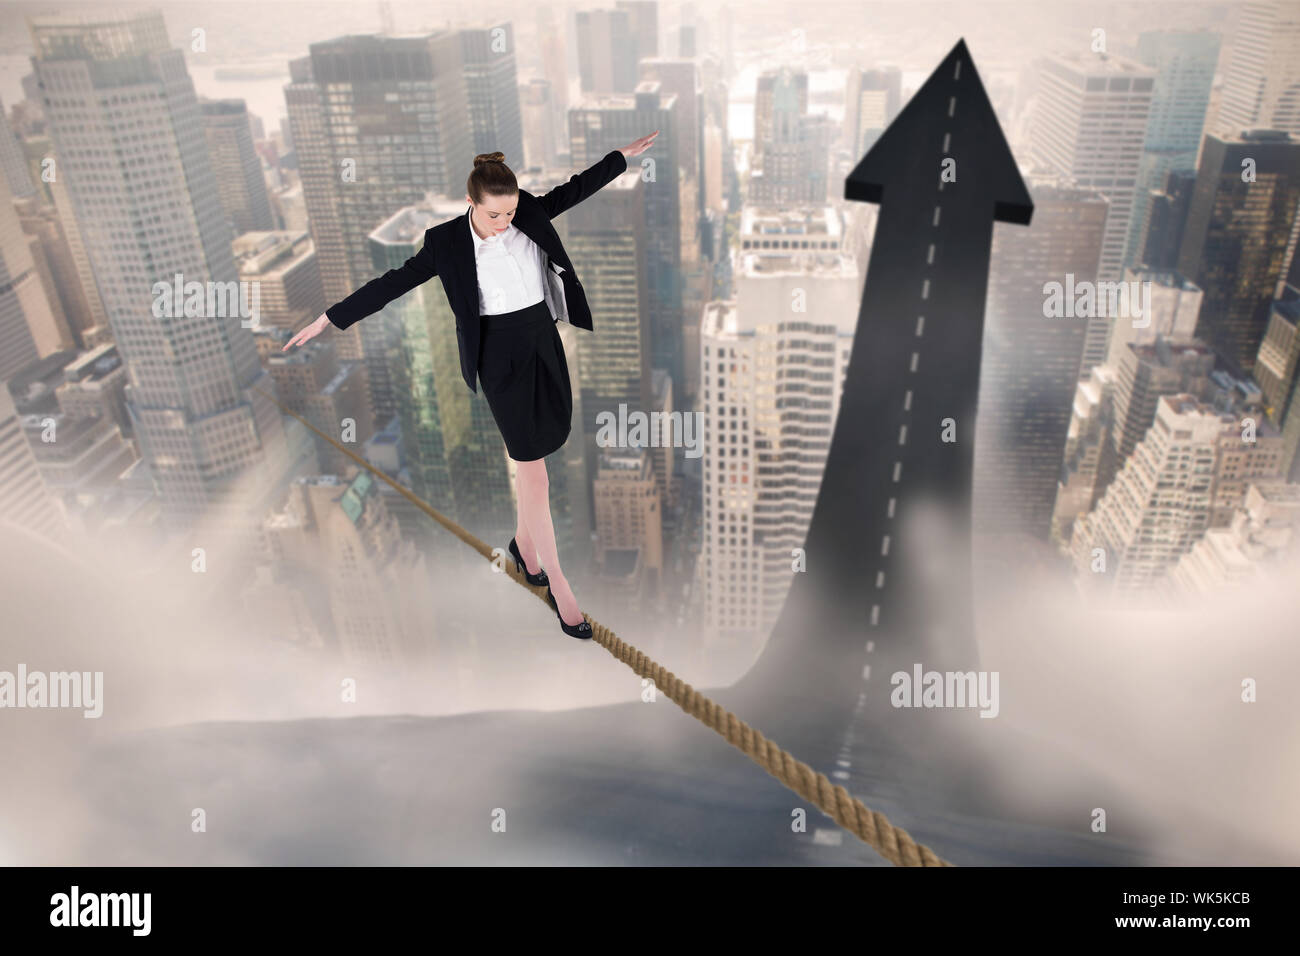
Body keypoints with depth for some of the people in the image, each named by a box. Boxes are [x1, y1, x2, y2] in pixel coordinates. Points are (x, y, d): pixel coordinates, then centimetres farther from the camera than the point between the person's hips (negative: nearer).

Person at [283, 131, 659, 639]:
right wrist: (330, 318, -6)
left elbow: (571, 190, 15)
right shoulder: (448, 242, -11)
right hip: (500, 353, -5)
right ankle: (557, 584, 5)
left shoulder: (529, 211, 0)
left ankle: (524, 539, 37)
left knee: (546, 441, 13)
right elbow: (393, 282, -7)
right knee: (532, 464, -4)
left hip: (544, 338, 5)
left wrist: (622, 155, 23)